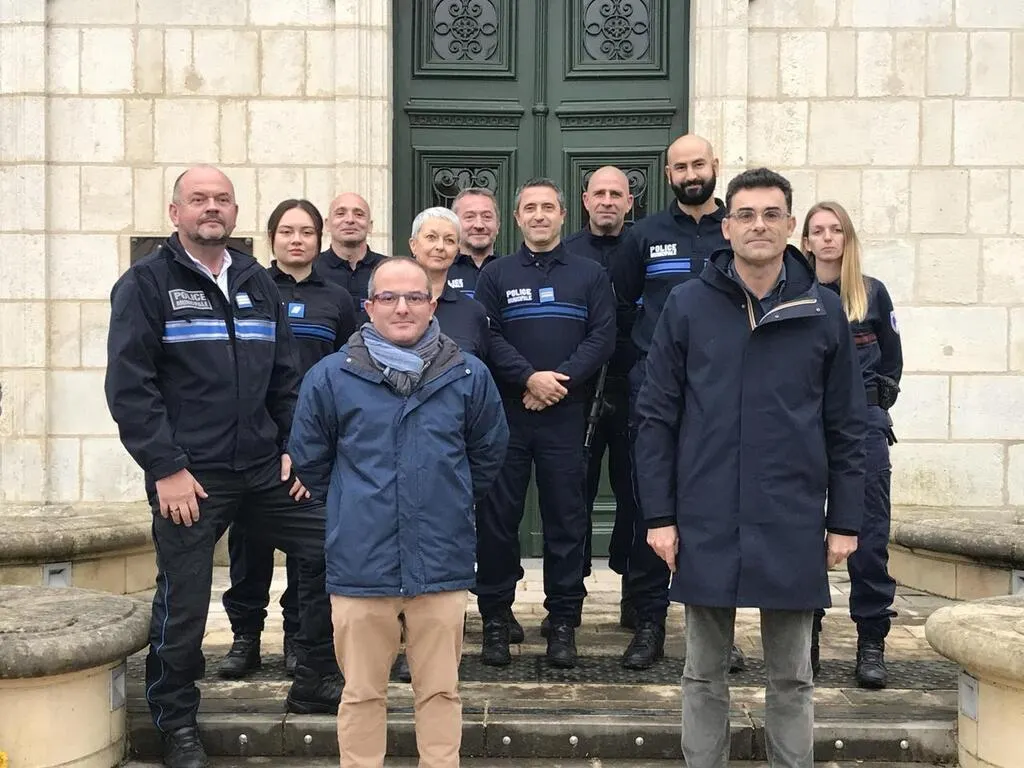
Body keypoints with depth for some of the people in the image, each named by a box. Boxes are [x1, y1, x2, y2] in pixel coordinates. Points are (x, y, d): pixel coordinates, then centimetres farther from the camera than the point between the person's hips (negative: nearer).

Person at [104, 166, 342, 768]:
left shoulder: (258, 283, 14)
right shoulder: (146, 283, -3)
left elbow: (286, 378, 16)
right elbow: (129, 386, -10)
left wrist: (296, 447, 5)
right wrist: (166, 469, -15)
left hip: (264, 469, 5)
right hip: (187, 477, -5)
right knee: (183, 604, 1)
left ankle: (315, 683, 18)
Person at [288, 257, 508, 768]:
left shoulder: (468, 375, 1)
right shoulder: (331, 376, -2)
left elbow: (488, 452, 16)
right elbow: (309, 459, 10)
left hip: (442, 560, 1)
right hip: (361, 562, -1)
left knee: (440, 691, 12)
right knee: (362, 693, 11)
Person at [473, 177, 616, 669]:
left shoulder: (590, 275, 10)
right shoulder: (496, 275, 10)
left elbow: (602, 338, 0)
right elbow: (486, 337, -1)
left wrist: (560, 380, -13)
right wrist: (529, 377, -15)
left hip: (566, 415, 0)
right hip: (505, 413, 0)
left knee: (566, 517, 2)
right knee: (497, 516, 2)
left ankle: (563, 621, 12)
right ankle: (496, 617, 13)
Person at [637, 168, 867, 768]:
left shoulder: (824, 311, 3)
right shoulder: (688, 306, 0)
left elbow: (846, 427, 5)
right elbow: (657, 417, 1)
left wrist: (845, 521, 2)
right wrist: (660, 515, -3)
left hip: (793, 526, 1)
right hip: (706, 523, 0)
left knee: (792, 678, 12)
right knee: (705, 674, 12)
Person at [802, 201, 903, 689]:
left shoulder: (872, 293, 7)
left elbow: (892, 359, 14)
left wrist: (876, 405, 6)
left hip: (863, 425, 0)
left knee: (869, 533, -2)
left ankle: (872, 643, 4)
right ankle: (806, 635, 15)